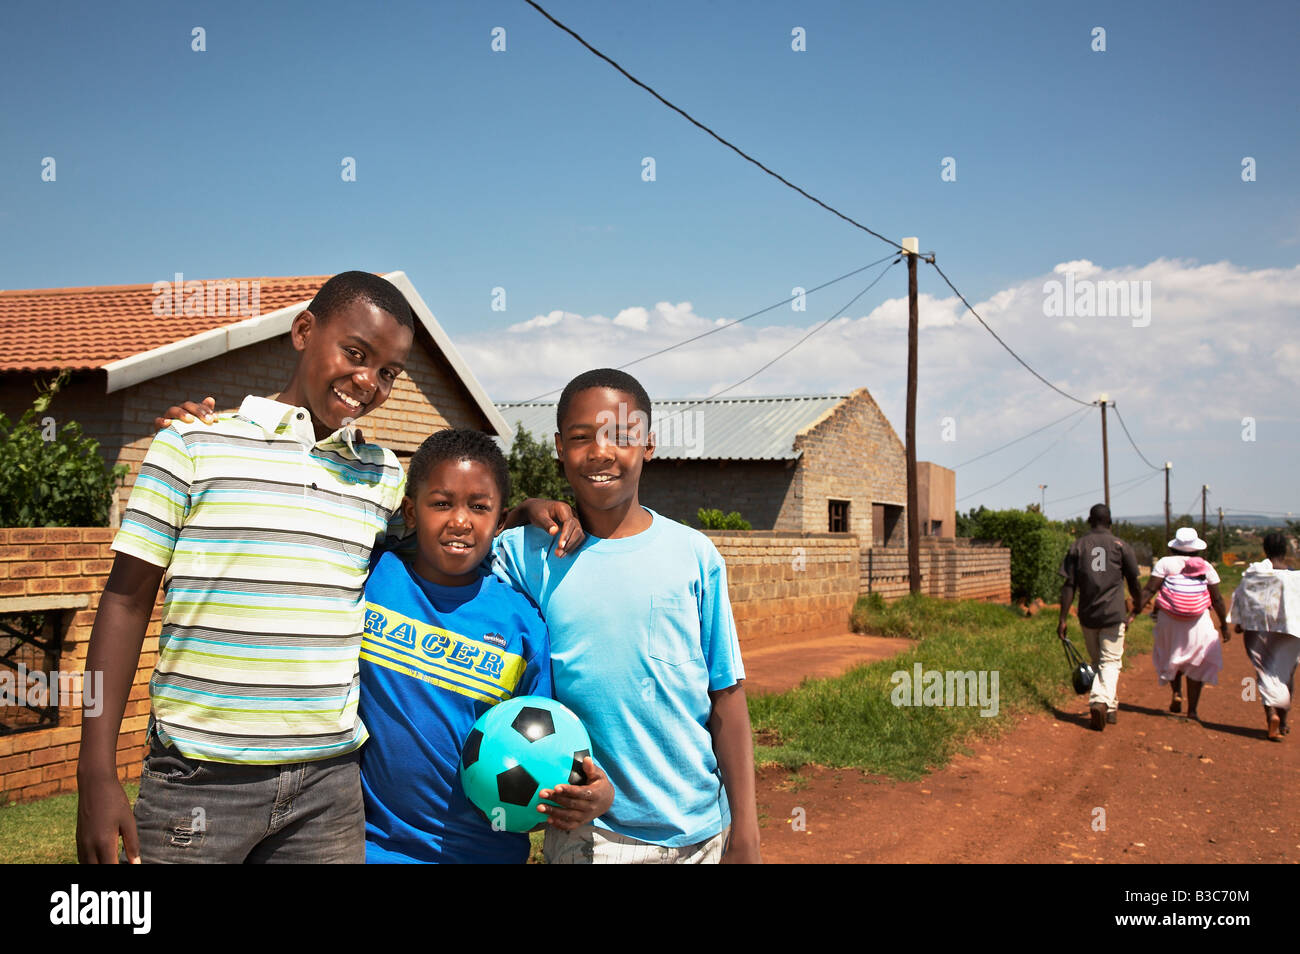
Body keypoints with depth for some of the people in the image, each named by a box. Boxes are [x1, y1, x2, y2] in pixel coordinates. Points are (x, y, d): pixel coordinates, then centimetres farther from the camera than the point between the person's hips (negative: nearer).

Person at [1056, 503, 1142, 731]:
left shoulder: (1077, 546, 4)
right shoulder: (1121, 546, 0)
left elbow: (1069, 585, -2)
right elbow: (1133, 582, 7)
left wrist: (1063, 619, -2)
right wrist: (1137, 603, 26)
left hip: (1087, 615, 2)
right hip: (1113, 613, -2)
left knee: (1097, 661, 17)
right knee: (1111, 662, -1)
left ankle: (1111, 707, 22)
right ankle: (1102, 701, -24)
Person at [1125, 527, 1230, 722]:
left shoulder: (1165, 563, -3)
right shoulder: (1207, 568, 2)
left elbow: (1149, 590, -11)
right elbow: (1217, 600, 4)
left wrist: (1134, 613, -10)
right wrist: (1224, 625, 14)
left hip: (1168, 620, 0)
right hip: (1198, 624, 0)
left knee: (1171, 657, 22)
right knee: (1196, 664, 9)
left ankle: (1176, 692, 4)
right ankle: (1192, 710, 7)